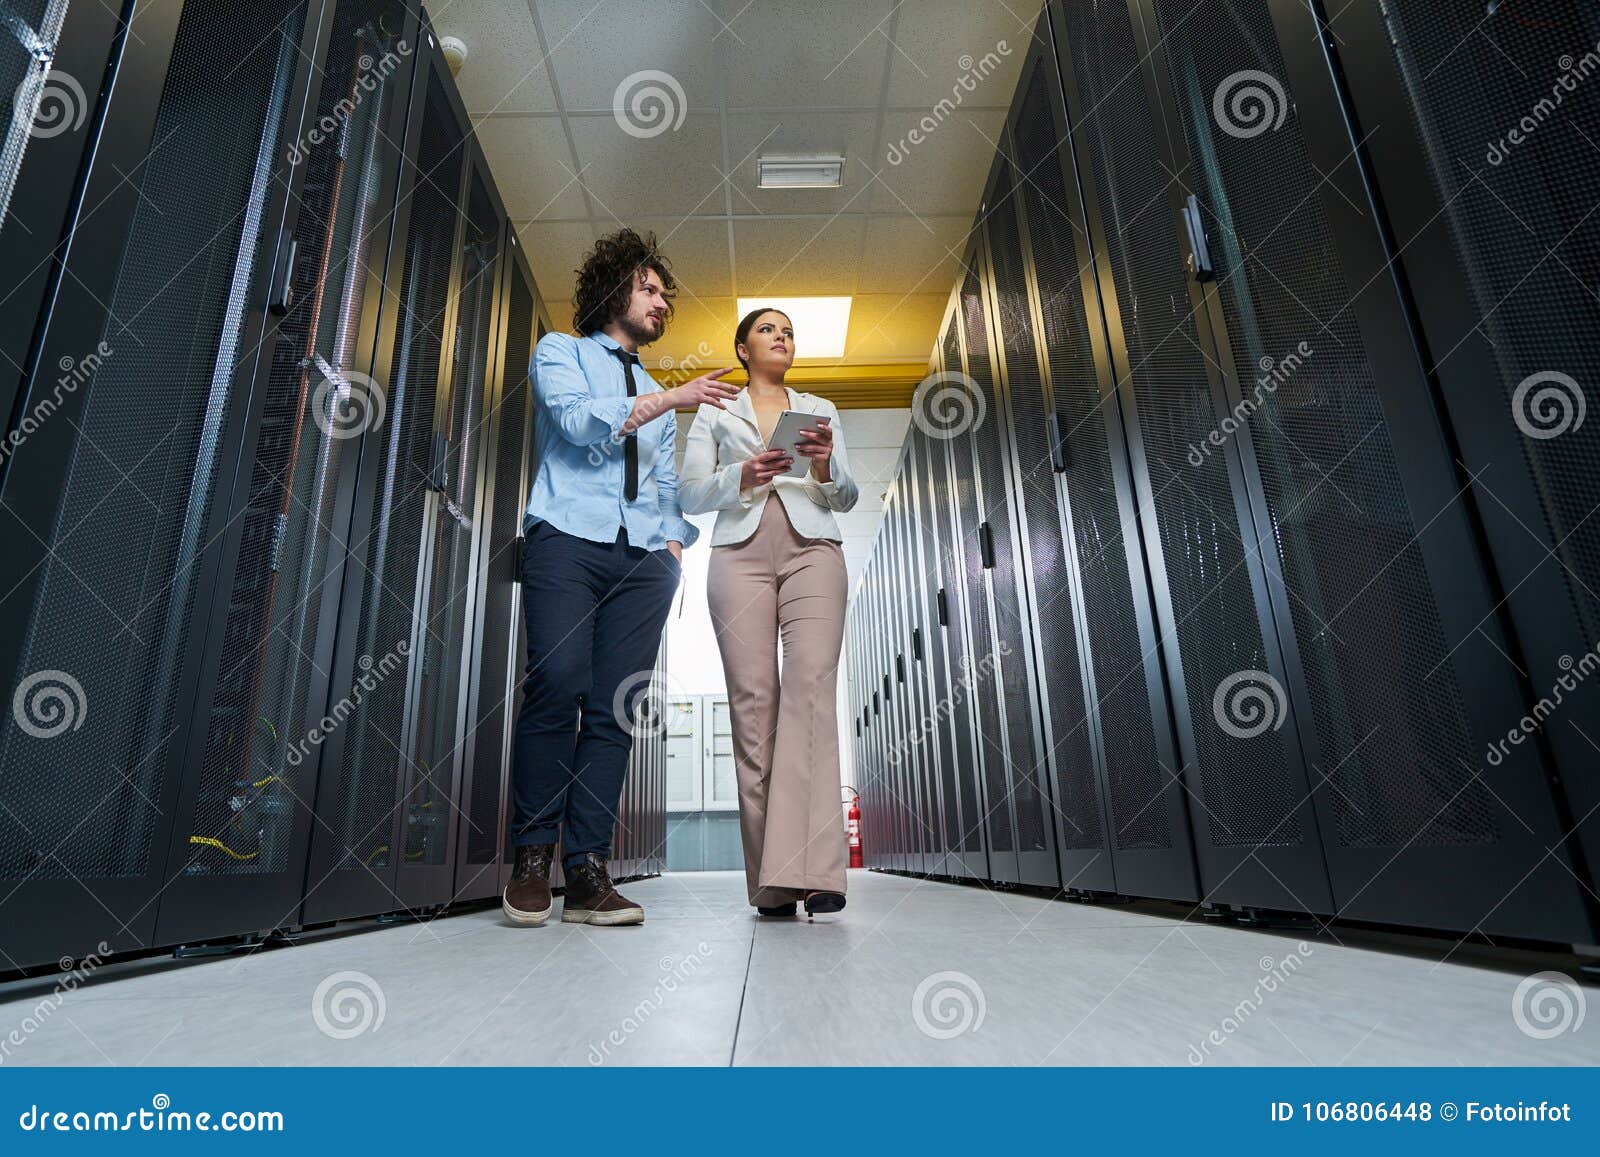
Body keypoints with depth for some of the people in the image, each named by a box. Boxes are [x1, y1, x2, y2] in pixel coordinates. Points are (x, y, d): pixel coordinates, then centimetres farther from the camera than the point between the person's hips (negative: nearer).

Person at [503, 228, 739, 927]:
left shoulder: (658, 396, 31)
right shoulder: (560, 351, 17)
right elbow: (577, 419, -4)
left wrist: (675, 540, 8)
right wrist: (668, 399, -4)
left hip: (643, 558, 4)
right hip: (568, 538, -4)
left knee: (616, 708, -6)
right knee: (558, 686, -19)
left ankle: (587, 872, -5)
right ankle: (532, 857, -4)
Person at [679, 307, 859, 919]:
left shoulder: (820, 410, 23)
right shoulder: (715, 412, 21)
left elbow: (846, 498, 14)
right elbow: (690, 493, 9)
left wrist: (824, 467, -8)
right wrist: (742, 475, -11)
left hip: (812, 549, 1)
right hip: (740, 553, 0)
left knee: (811, 688, -19)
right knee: (753, 700, -10)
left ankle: (810, 869, -23)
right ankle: (770, 882, -7)